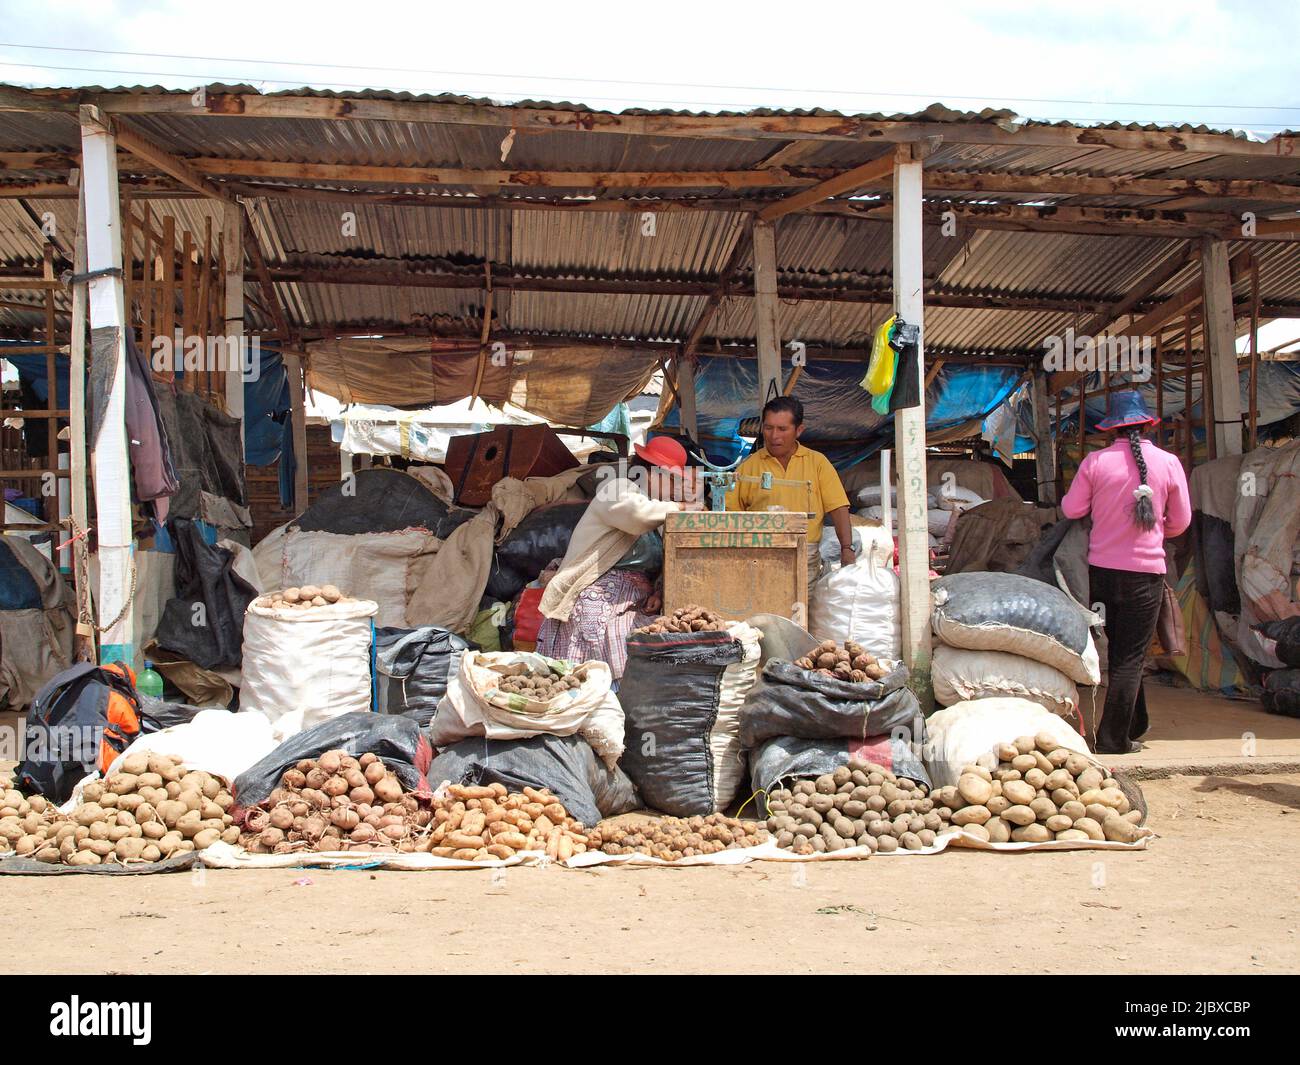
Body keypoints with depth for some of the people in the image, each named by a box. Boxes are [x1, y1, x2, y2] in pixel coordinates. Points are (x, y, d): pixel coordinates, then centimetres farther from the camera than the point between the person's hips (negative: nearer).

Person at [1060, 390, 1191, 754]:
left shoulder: (1095, 462, -7)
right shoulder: (1169, 463, -4)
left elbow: (1072, 509, 2)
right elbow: (1181, 520, 5)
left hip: (1102, 570, 2)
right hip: (1145, 571, -2)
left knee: (1120, 651, 17)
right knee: (1130, 658, 3)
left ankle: (1134, 726, 28)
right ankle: (1113, 740, 3)